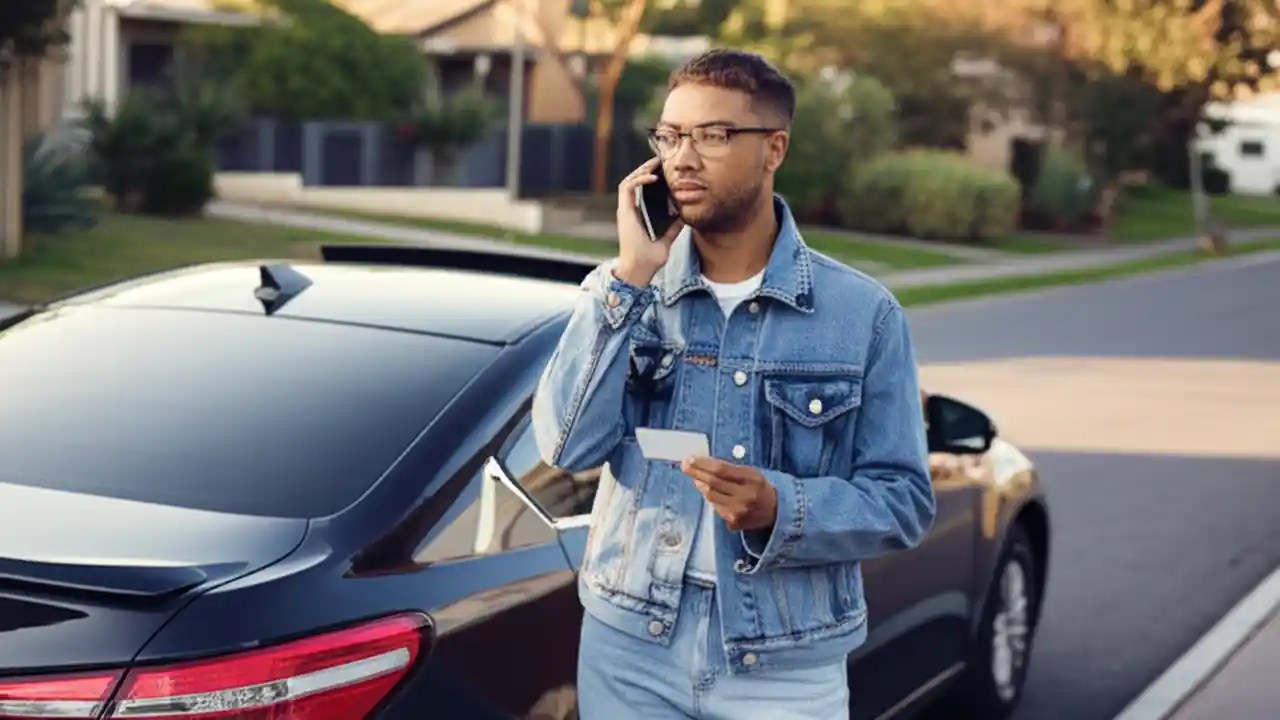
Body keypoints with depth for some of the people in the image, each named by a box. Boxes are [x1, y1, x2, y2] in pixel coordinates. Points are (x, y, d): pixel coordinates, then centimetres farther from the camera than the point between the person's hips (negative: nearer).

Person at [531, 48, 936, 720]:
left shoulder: (862, 312, -5)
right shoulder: (625, 290, 1)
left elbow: (902, 500, -4)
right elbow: (568, 444, -12)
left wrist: (782, 511, -22)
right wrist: (629, 278, -16)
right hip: (629, 652, 2)